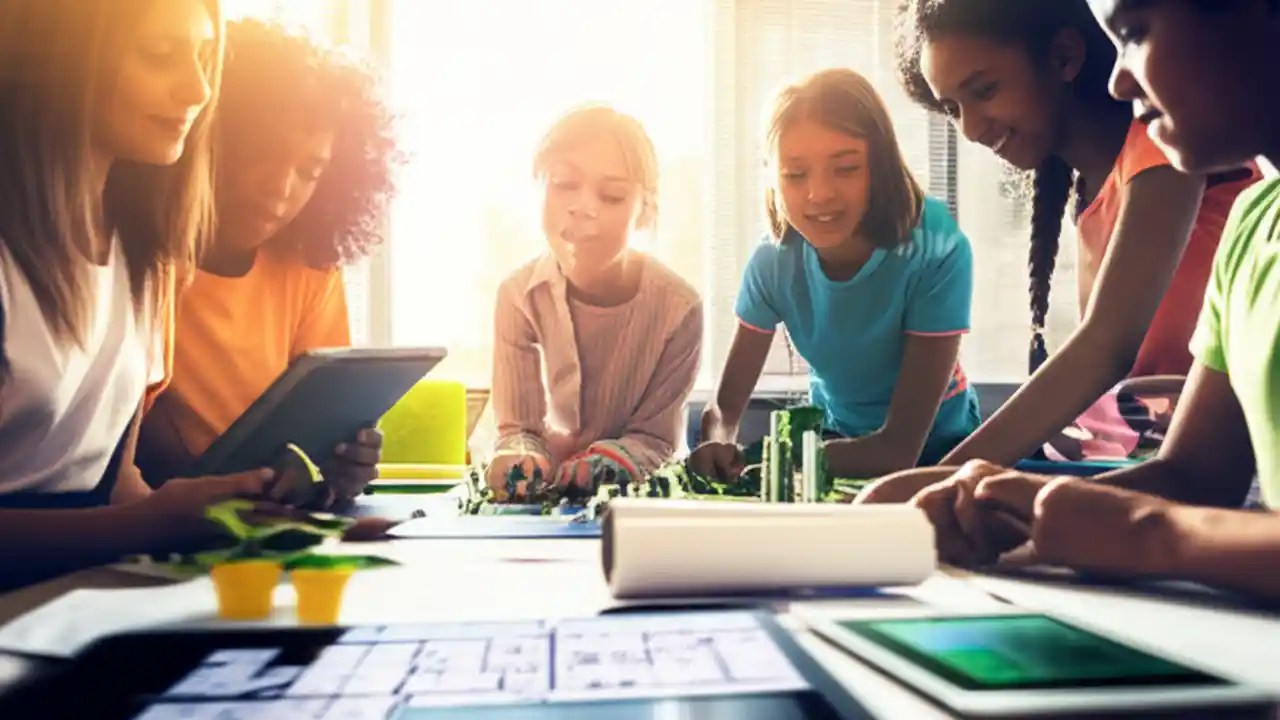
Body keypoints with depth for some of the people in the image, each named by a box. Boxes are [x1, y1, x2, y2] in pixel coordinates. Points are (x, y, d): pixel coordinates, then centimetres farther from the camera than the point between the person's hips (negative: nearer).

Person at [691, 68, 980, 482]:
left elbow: (900, 448, -30)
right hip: (837, 440, 4)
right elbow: (726, 404, -14)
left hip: (935, 450, -3)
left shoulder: (937, 252, -28)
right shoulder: (773, 260, -16)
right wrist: (719, 444, -38)